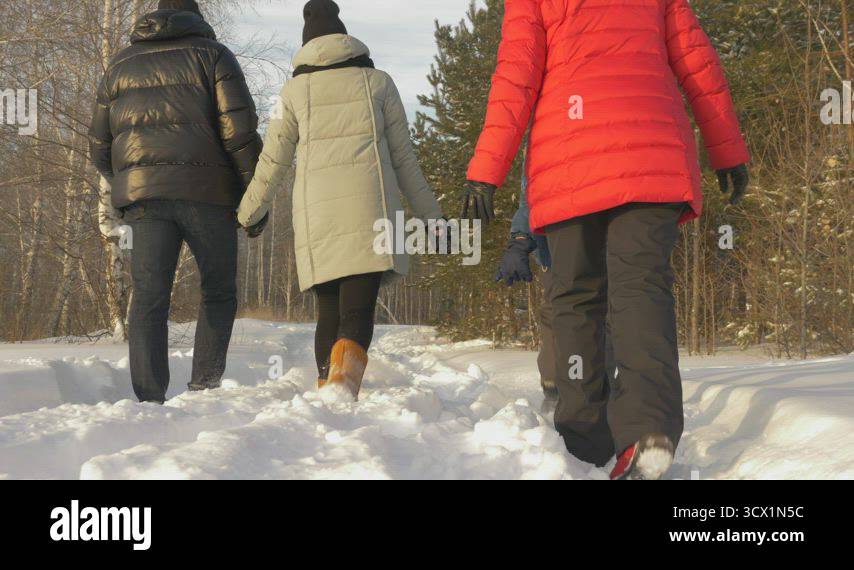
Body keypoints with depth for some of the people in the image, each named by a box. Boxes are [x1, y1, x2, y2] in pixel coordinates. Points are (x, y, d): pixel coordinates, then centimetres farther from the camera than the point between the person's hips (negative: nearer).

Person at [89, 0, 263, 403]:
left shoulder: (120, 65, 19)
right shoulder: (212, 54, 7)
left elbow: (100, 147, 17)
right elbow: (239, 131, -6)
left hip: (143, 196, 3)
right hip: (205, 190, -3)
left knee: (148, 298, 0)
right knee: (219, 291, 11)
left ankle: (149, 398, -9)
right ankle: (205, 383, 2)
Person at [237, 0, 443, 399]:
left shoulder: (294, 90, 14)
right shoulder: (377, 81, 13)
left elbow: (272, 164, 15)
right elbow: (404, 157, 13)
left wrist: (247, 214, 28)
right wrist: (429, 215, 21)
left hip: (315, 214, 2)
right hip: (369, 212, -1)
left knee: (329, 312, 12)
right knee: (358, 312, -9)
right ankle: (344, 381, -34)